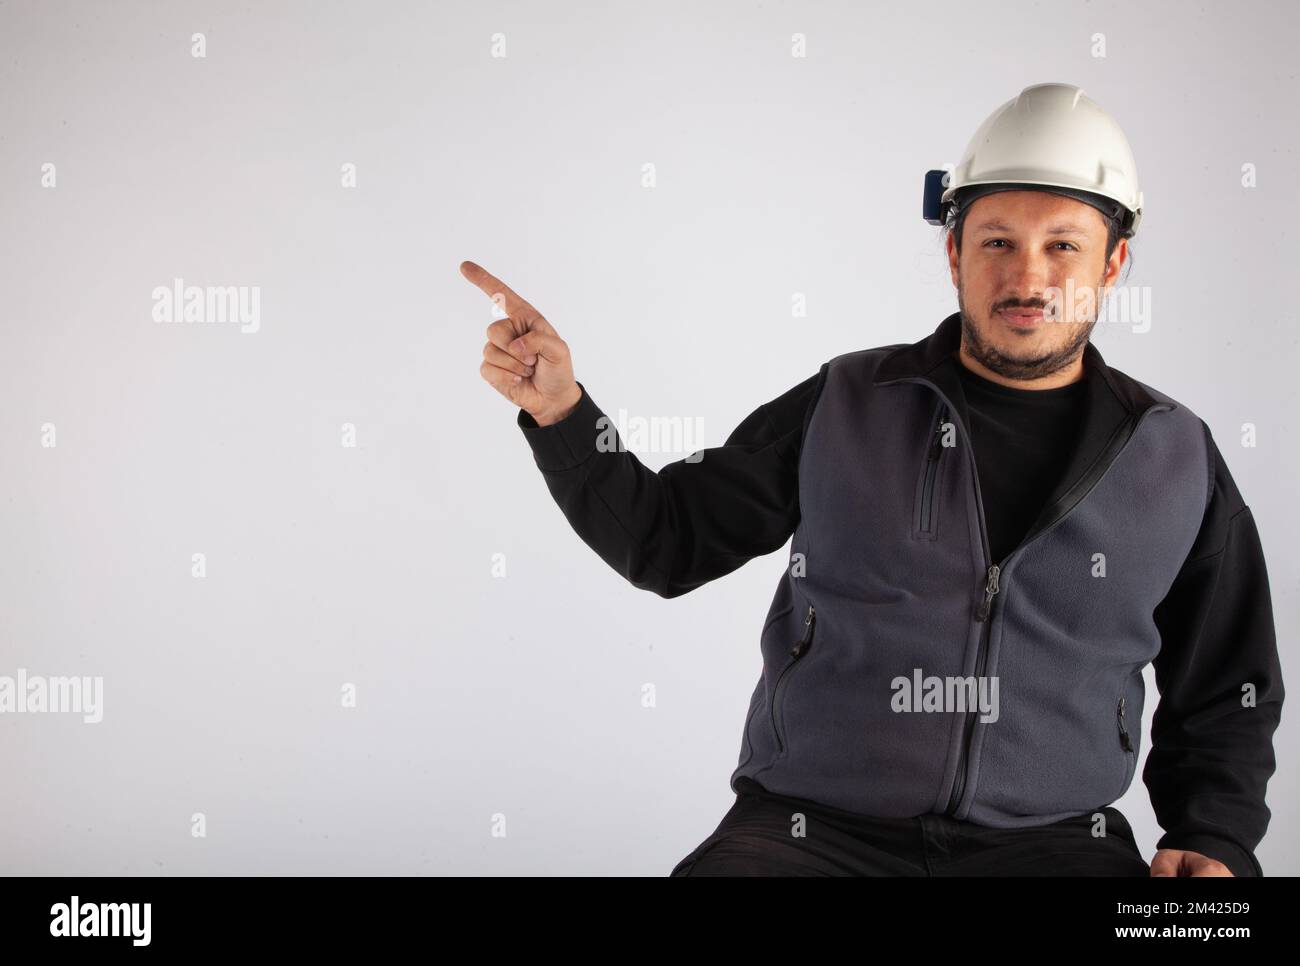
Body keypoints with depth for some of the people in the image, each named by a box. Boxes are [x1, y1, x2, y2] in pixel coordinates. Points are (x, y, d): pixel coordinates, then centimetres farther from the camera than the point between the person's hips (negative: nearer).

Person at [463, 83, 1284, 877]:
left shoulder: (1178, 460, 6)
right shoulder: (845, 407, 4)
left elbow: (1224, 700, 15)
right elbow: (667, 537, 9)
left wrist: (1214, 845, 0)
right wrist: (560, 409, -4)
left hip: (1051, 840, 1)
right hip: (812, 828, -1)